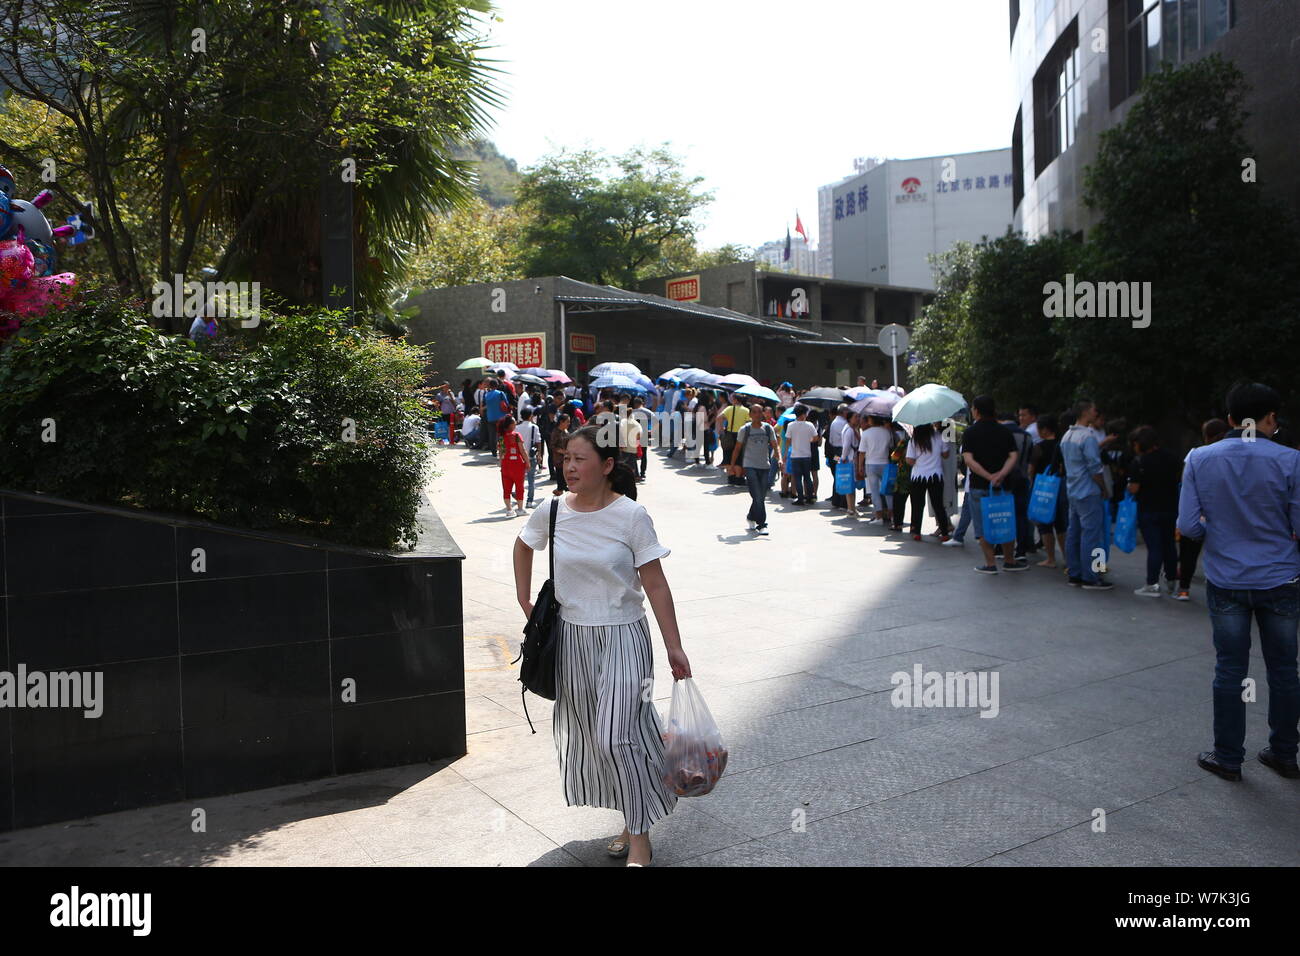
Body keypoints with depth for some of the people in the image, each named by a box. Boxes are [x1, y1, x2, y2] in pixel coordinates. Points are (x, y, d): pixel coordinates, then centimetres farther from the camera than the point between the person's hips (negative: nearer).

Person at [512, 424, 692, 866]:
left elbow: (656, 585, -11)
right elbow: (523, 546, 20)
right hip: (571, 636, 4)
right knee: (589, 734, 12)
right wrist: (524, 598, 14)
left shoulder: (632, 516, -13)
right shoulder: (551, 512, -3)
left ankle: (640, 838, 10)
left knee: (616, 735, -9)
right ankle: (632, 820, 32)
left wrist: (674, 646, -11)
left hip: (622, 638, -4)